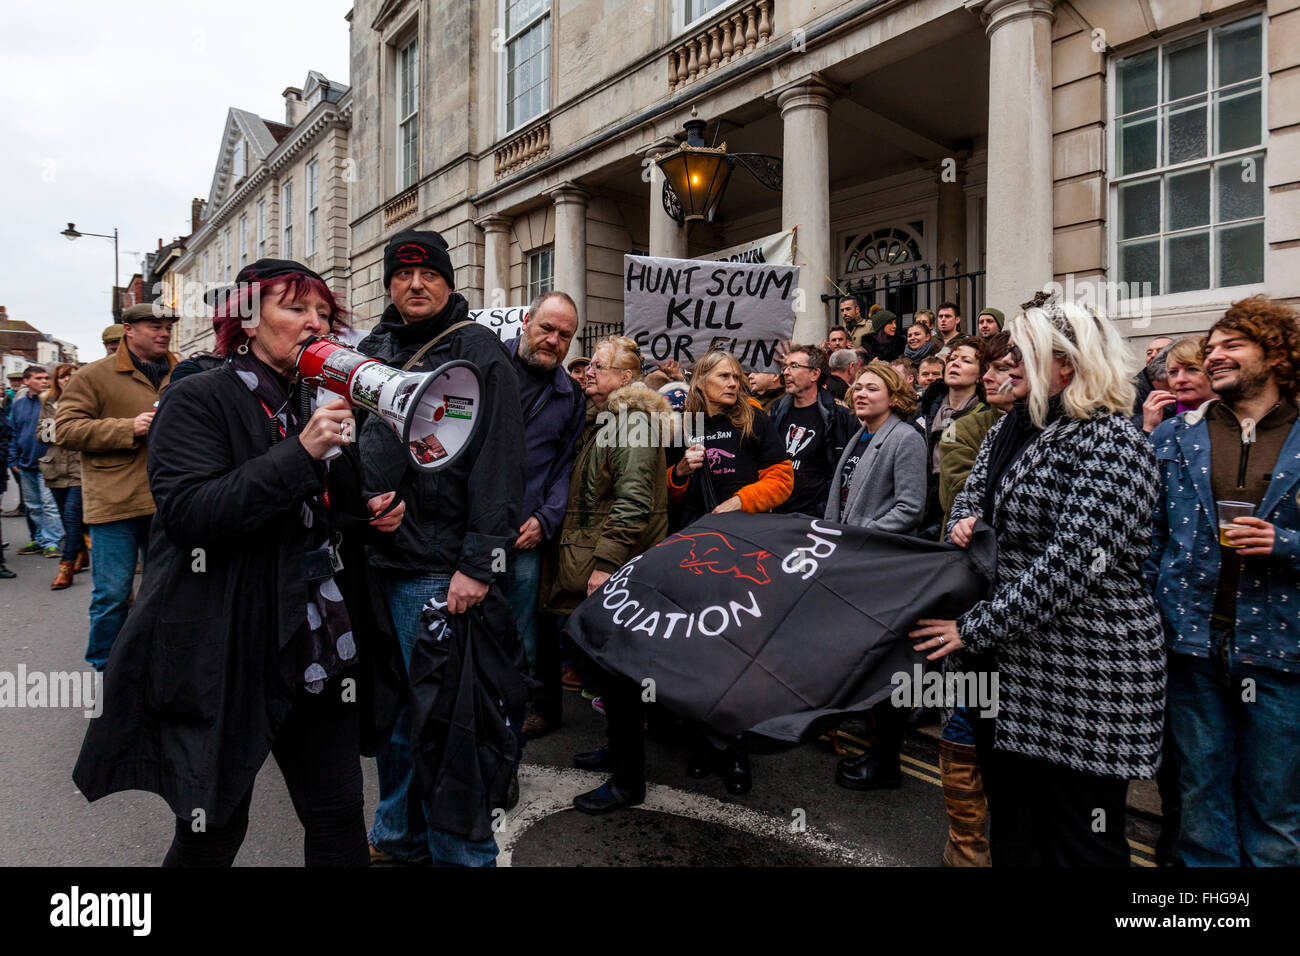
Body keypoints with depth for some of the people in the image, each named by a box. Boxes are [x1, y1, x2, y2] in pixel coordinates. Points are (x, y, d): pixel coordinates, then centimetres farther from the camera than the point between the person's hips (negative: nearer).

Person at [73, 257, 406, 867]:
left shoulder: (319, 405, 14)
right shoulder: (197, 401, -6)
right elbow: (190, 511, -21)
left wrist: (370, 514, 4)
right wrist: (299, 453, -27)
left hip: (321, 648, 6)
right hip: (225, 651, -5)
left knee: (338, 817, 9)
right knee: (213, 829, 10)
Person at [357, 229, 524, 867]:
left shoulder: (476, 349, -6)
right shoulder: (373, 348, 15)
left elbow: (498, 461, -14)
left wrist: (479, 563, -20)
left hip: (438, 570, -7)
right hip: (375, 559, 7)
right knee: (392, 705, 18)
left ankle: (461, 853, 20)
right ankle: (398, 835, 37)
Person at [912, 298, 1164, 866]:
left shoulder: (1110, 445, -16)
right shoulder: (1010, 428, 9)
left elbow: (1072, 560, -24)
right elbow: (975, 491, 21)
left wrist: (975, 628, -20)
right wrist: (965, 521, -4)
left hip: (1084, 680, -8)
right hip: (1008, 667, 8)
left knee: (1082, 844, 9)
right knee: (1012, 837, 22)